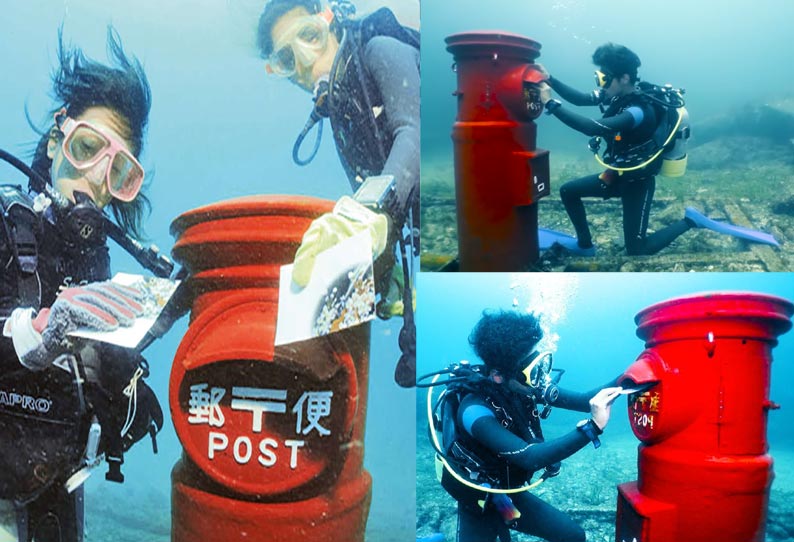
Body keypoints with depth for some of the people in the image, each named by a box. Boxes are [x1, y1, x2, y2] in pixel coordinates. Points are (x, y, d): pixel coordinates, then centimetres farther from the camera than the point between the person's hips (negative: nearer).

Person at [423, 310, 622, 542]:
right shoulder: (476, 410, -34)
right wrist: (593, 426, -46)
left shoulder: (522, 386, -15)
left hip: (512, 495, 6)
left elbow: (580, 400, -9)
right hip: (479, 505, -6)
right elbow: (530, 458, -41)